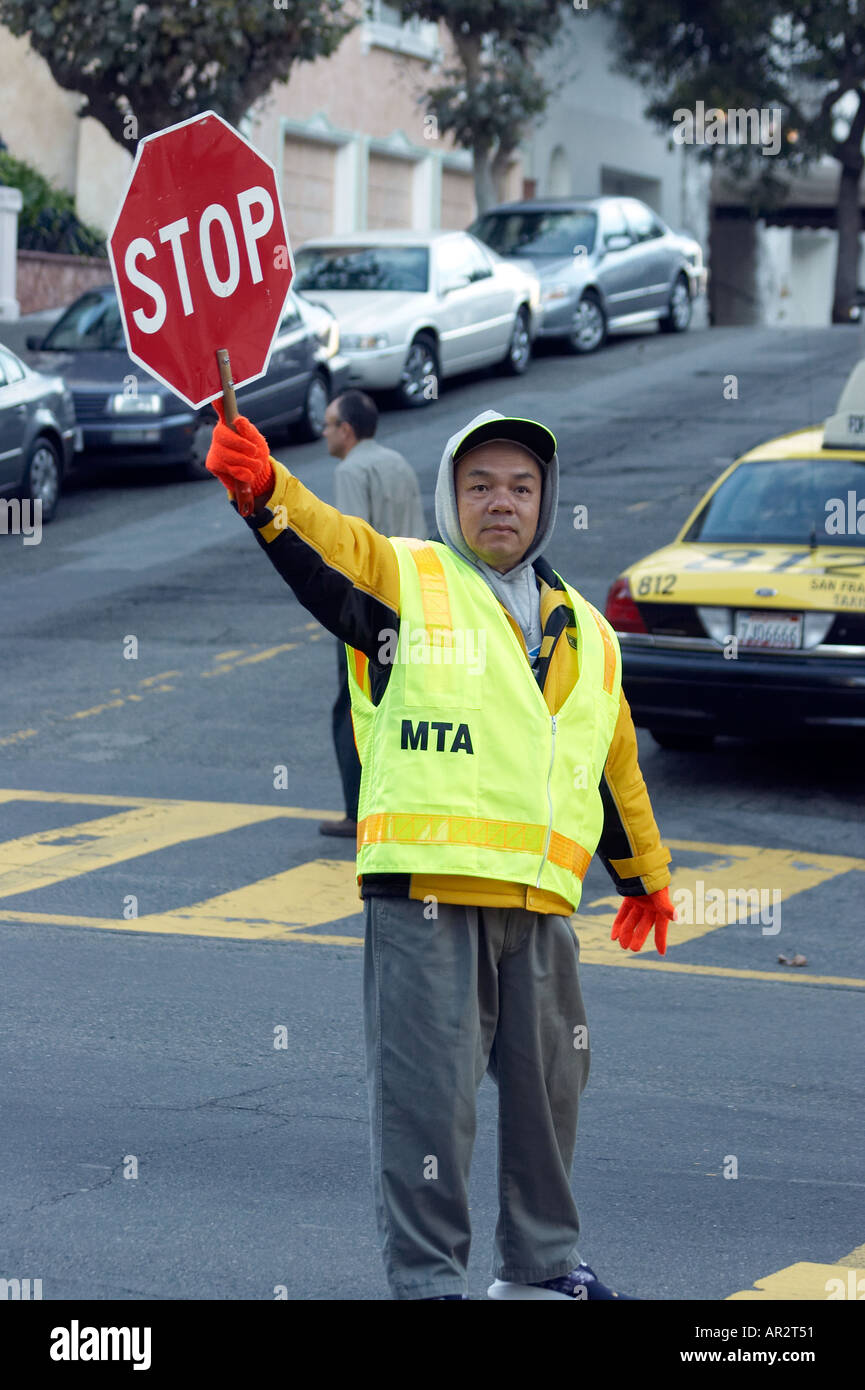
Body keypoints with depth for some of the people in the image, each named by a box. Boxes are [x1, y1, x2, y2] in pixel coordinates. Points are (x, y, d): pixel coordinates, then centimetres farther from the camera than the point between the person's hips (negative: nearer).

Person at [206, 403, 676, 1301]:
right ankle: (427, 1280, 3)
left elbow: (616, 766, 30)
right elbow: (321, 541, -15)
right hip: (424, 891, -5)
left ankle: (539, 1264, 30)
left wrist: (645, 877, 38)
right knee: (426, 1090, -6)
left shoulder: (587, 635, 19)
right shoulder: (404, 578, 4)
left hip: (539, 903, 5)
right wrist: (261, 483, -36)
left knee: (546, 1085, 14)